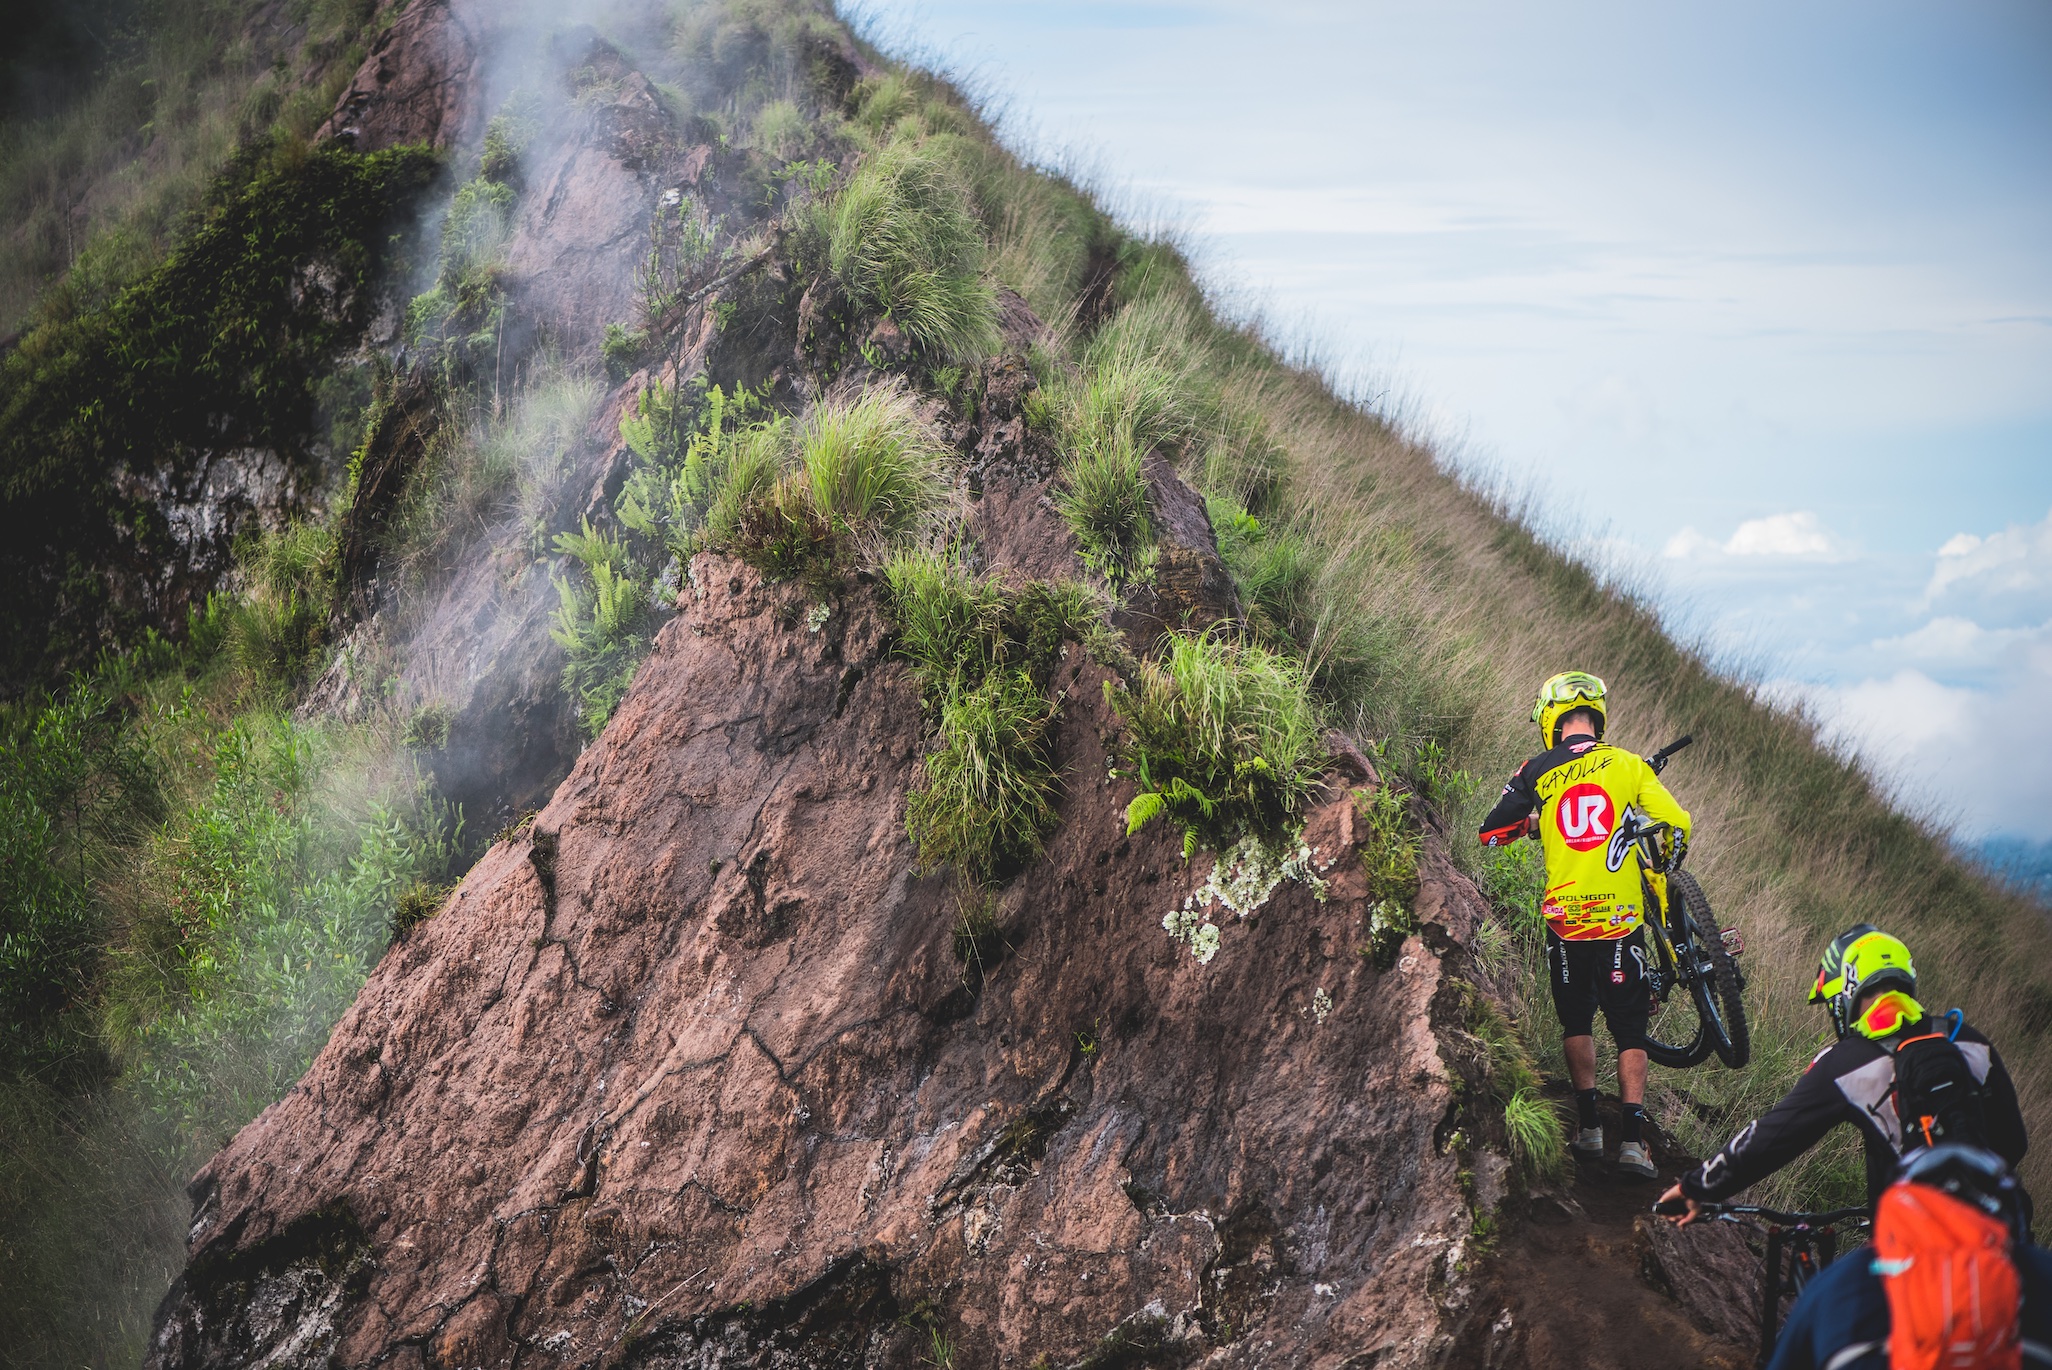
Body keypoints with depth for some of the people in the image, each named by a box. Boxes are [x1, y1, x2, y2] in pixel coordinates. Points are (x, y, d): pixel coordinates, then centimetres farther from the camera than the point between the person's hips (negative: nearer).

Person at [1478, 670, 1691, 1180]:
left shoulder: (1538, 772, 0)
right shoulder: (1627, 765, -1)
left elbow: (1491, 832, 2)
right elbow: (1678, 826, -4)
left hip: (1565, 919, 1)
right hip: (1620, 917, -1)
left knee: (1577, 1022, 20)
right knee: (1629, 1031, 6)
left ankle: (1588, 1126, 18)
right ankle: (1632, 1138, -5)